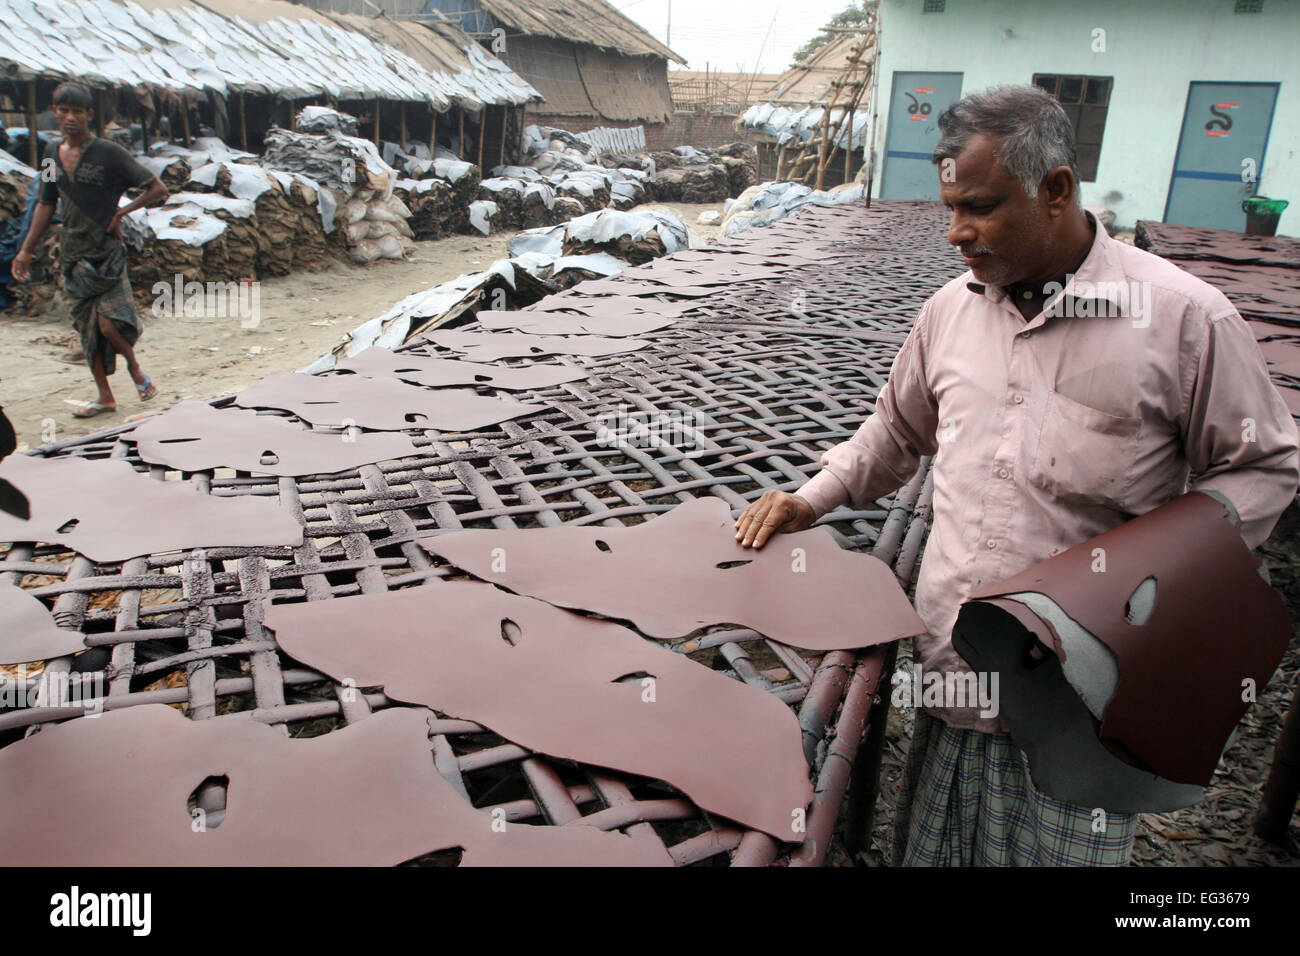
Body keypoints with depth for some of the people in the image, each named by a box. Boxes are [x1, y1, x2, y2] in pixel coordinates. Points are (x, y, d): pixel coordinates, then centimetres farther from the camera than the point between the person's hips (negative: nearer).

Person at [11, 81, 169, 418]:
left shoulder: (109, 153, -7)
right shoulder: (52, 154, 9)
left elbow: (158, 190, -5)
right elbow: (45, 204, 16)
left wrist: (122, 211, -13)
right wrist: (25, 250, 14)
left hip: (107, 254, -5)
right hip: (73, 256, 6)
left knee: (110, 324, -17)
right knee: (87, 329, 9)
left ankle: (135, 369, 14)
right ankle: (105, 396, 18)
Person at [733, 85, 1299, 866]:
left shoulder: (1185, 317, -9)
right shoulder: (952, 308, 6)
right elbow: (899, 432, 21)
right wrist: (812, 501, 10)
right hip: (952, 667, 4)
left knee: (1062, 848, 8)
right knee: (932, 845, 15)